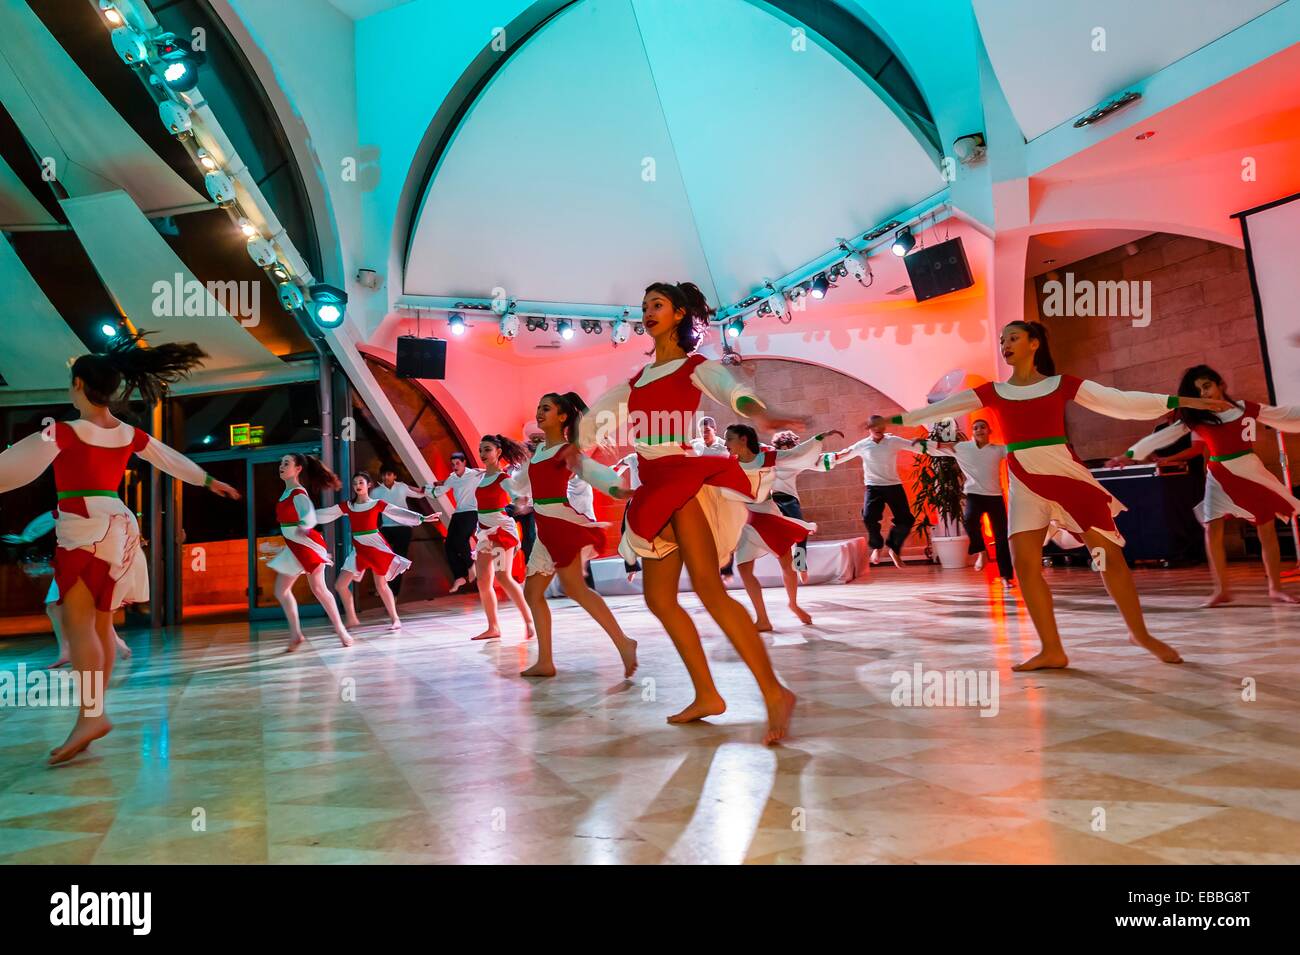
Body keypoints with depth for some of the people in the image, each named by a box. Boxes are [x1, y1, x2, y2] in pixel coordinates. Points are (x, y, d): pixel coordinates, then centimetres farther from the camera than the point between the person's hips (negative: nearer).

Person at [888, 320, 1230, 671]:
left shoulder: (1061, 384, 5)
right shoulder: (993, 392, 8)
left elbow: (1119, 400, 3)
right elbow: (943, 407, 5)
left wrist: (1181, 401, -2)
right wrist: (896, 420, 1)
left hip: (1066, 474, -1)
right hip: (1025, 483, 1)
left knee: (1109, 555, 0)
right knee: (1024, 563, -10)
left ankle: (1140, 633, 19)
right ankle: (1052, 650, 0)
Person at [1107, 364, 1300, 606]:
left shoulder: (1246, 408, -1)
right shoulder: (1195, 418, -2)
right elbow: (1162, 436, -5)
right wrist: (1130, 454, -10)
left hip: (1251, 473, 0)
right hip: (1219, 478, 0)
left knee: (1267, 530, 3)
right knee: (1212, 529, -11)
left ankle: (1275, 588, 15)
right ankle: (1222, 590, -3)